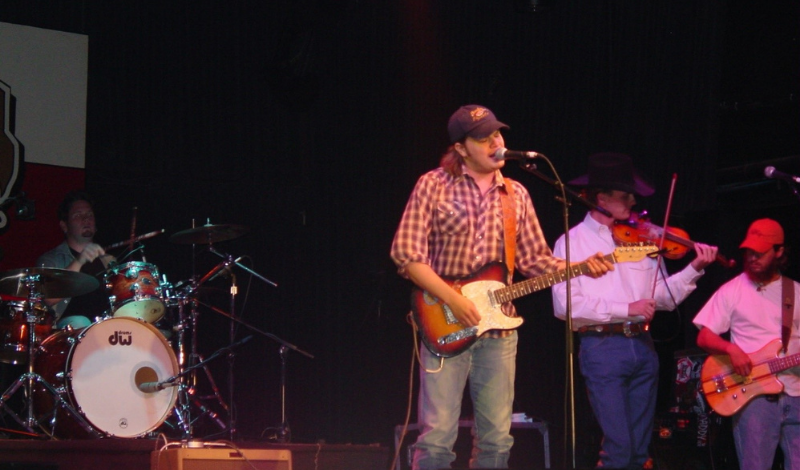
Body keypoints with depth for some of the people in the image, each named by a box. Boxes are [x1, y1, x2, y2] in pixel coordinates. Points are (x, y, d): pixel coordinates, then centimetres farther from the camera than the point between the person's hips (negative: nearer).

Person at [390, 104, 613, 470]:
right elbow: (406, 252, -9)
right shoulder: (434, 186, -3)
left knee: (497, 439, 5)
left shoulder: (516, 195, 12)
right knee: (438, 436, -8)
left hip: (498, 328, 4)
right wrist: (453, 300, -16)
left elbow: (535, 259, 13)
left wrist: (583, 267, -4)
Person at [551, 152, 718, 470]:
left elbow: (665, 297, 12)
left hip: (642, 346, 5)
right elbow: (565, 304, -15)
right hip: (602, 347, -5)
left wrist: (695, 269, -3)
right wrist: (625, 309, -19)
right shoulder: (572, 243, -2)